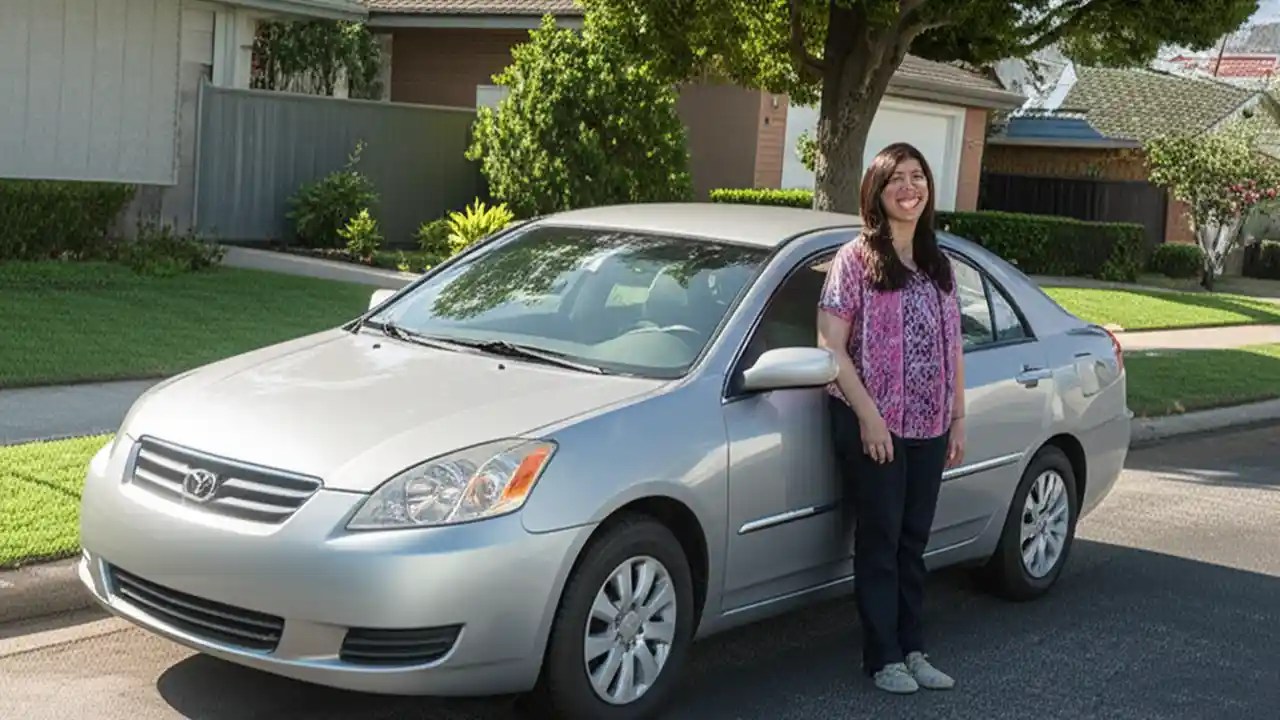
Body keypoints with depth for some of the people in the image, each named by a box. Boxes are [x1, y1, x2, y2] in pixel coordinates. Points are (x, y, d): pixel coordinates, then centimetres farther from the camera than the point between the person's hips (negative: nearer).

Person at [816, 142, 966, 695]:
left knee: (913, 541, 12)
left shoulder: (938, 266, 11)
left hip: (929, 426, 5)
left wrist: (957, 419, 10)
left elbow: (952, 347, 15)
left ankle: (913, 649, 21)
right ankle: (883, 657, 10)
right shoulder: (855, 259, -6)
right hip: (873, 424, -5)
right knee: (879, 541, 1)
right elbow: (831, 347, -11)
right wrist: (868, 416, -17)